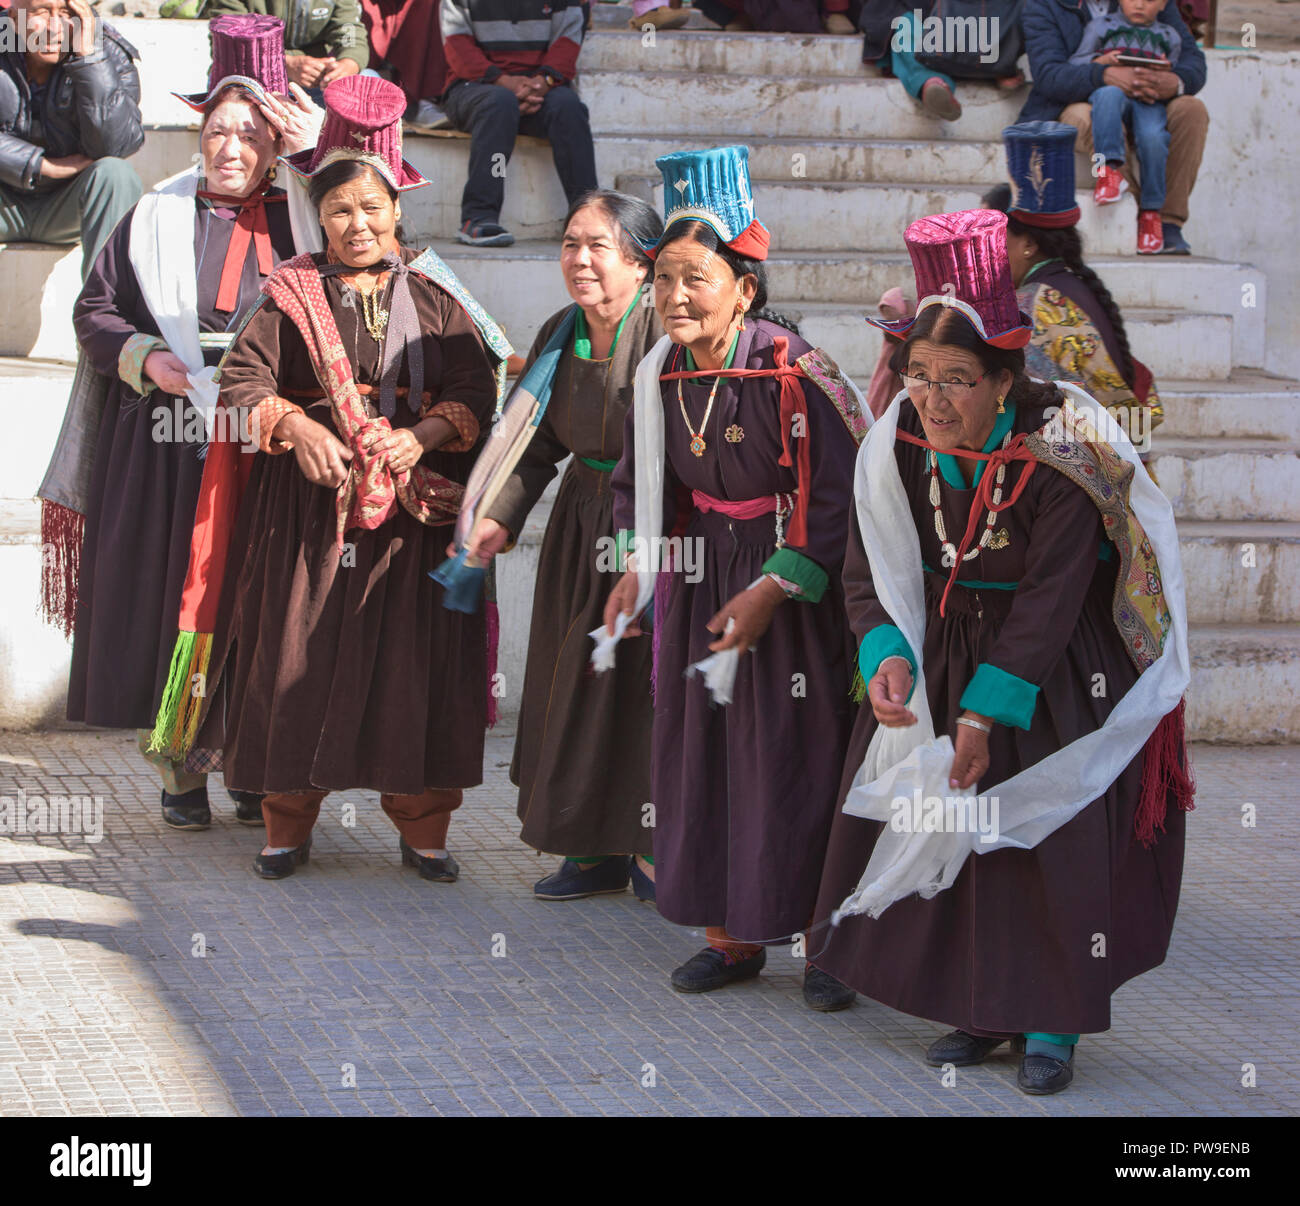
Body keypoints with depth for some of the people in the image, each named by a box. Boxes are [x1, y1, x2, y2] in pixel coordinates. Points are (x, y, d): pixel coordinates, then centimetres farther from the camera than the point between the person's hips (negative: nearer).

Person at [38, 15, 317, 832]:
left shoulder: (295, 222, 9)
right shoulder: (154, 220, 10)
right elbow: (95, 312, 11)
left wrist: (313, 152, -6)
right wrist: (145, 359, -7)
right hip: (163, 450, 1)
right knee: (166, 602, 0)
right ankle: (180, 772, 9)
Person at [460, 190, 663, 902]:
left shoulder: (664, 333, -20)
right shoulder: (559, 335, 3)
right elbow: (539, 445, 10)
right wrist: (502, 516, -3)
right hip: (582, 521, 7)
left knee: (641, 678, -1)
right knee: (574, 679, 10)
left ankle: (652, 847, 15)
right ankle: (595, 850, 21)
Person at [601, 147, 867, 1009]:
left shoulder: (795, 372, -20)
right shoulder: (662, 374, -1)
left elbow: (837, 497, -19)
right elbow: (643, 481, 13)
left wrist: (771, 592, -22)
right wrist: (640, 564, -2)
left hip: (793, 583, -6)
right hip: (700, 577, 6)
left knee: (797, 760, -2)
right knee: (701, 752, 8)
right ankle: (731, 937, 21)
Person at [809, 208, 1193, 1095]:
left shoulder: (1060, 457, -24)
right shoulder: (897, 448, -10)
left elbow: (1049, 600, -23)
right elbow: (870, 571, -6)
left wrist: (987, 715, -24)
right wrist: (889, 658, -26)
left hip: (1057, 675, -5)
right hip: (940, 662, 5)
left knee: (1054, 844, -4)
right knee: (946, 828, 6)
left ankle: (1052, 1026, 8)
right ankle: (986, 1010, 19)